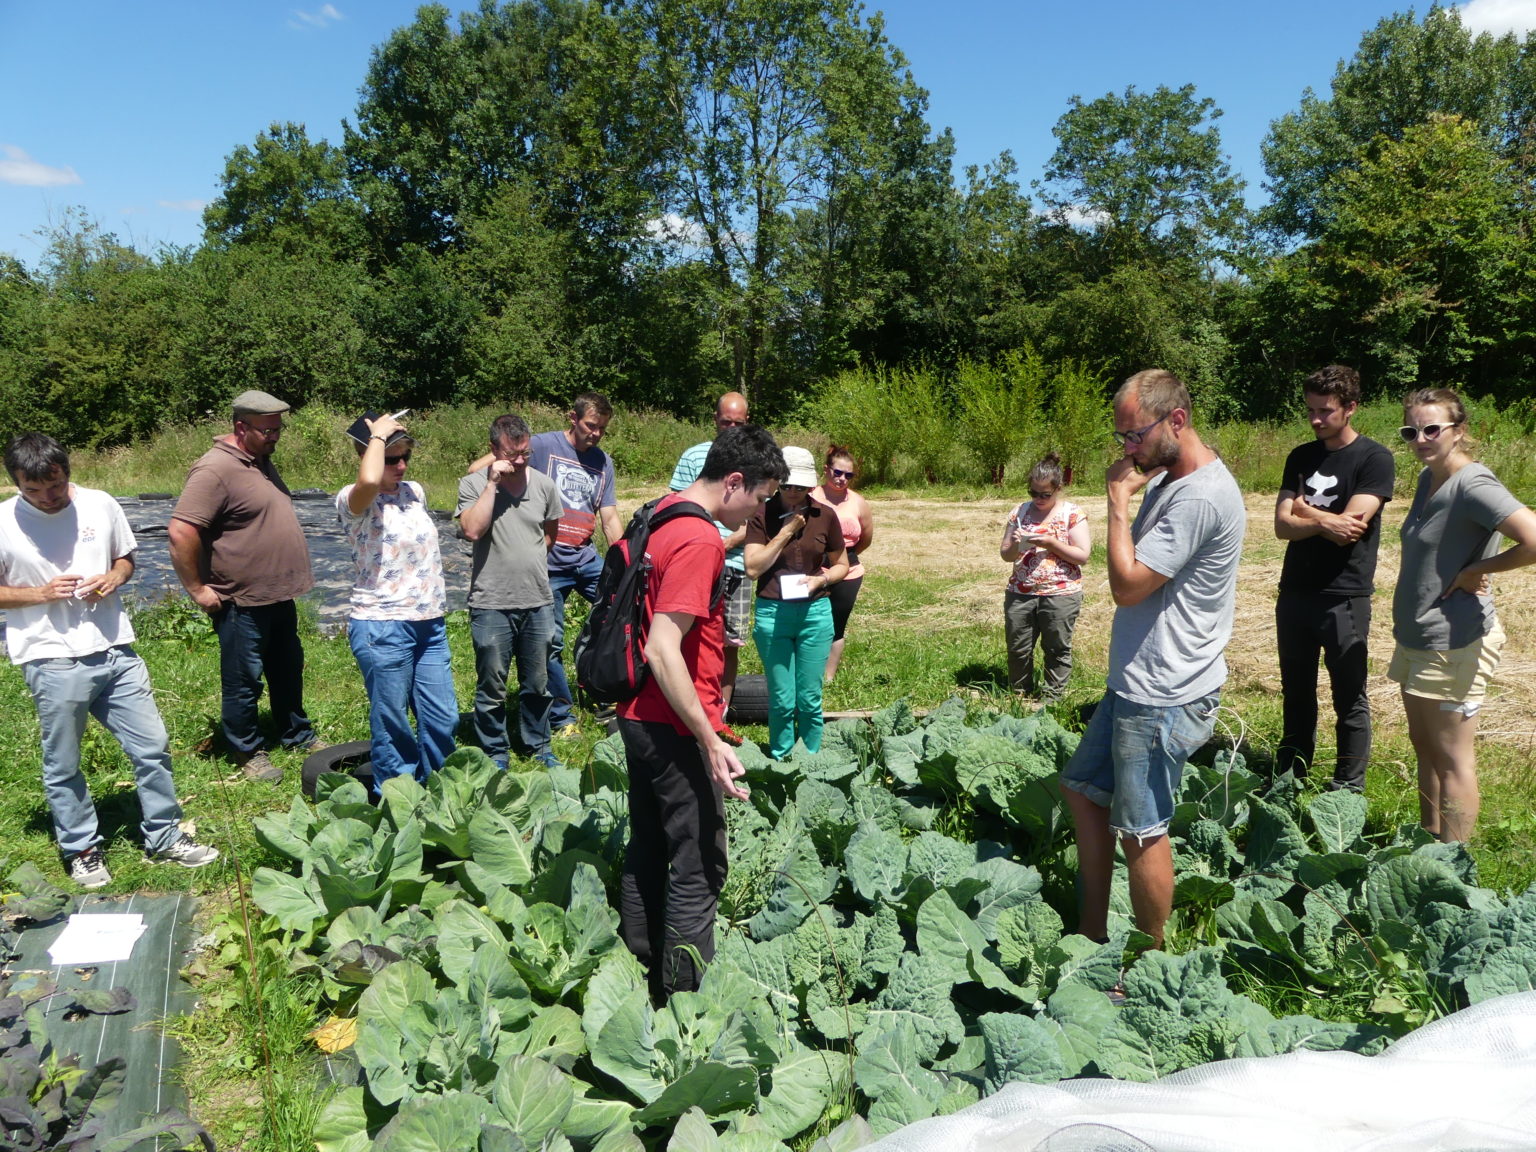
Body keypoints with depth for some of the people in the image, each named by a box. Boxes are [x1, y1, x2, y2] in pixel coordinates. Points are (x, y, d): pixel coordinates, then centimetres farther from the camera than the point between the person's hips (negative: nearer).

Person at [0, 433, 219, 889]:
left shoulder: (100, 505, 0)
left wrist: (114, 578, -7)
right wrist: (42, 594, -16)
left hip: (115, 651, 3)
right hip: (53, 663, -3)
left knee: (152, 746, 8)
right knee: (62, 765, 10)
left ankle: (163, 836, 24)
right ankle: (81, 849, 29)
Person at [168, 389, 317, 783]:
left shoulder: (261, 461, 9)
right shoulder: (216, 469, -20)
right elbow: (181, 532, -26)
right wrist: (198, 589, -19)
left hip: (280, 596, 9)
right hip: (243, 602, -9)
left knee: (288, 672, 22)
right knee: (244, 681, 7)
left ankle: (297, 734, 38)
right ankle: (249, 753, 21)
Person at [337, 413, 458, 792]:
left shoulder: (414, 491, 10)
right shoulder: (353, 501, -11)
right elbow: (369, 481, -35)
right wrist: (378, 435, -19)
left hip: (430, 623, 6)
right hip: (382, 628, -6)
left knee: (443, 718, 11)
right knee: (392, 723, 6)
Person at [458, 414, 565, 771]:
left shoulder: (543, 484, 3)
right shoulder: (474, 485, -7)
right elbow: (472, 530, -24)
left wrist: (533, 558, 9)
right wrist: (492, 483, -21)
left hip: (538, 602, 4)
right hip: (491, 605, -3)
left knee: (537, 684, 17)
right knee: (491, 688, 8)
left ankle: (538, 746, 34)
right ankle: (495, 755, 24)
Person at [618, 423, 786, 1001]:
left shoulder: (659, 516, 9)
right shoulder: (699, 541, -21)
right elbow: (662, 651, -27)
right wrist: (711, 741, -24)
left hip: (639, 716, 10)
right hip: (676, 728, -10)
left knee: (646, 853, 19)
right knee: (698, 868, 2)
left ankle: (642, 980, 33)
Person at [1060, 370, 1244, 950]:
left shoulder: (1200, 497, -23)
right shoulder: (1165, 478, 9)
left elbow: (1127, 584, -23)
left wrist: (1119, 498, -17)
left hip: (1165, 697, -11)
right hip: (1136, 682, 11)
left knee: (1141, 831, 2)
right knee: (1082, 789, 19)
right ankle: (1093, 932, 32)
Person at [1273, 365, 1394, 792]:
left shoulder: (1374, 459, -7)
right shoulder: (1301, 458, 9)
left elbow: (1351, 525, -18)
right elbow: (1283, 525, 0)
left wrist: (1304, 511, -4)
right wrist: (1325, 522, -16)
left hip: (1344, 599, -5)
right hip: (1294, 593, 5)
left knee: (1349, 698, 5)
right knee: (1296, 693, 16)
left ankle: (1349, 789, 17)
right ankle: (1290, 777, 28)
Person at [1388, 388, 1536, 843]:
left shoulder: (1473, 485, -20)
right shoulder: (1428, 478, 8)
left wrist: (1477, 570, -18)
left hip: (1454, 643, -10)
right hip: (1417, 636, 10)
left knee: (1451, 758, 1)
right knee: (1424, 747, 19)